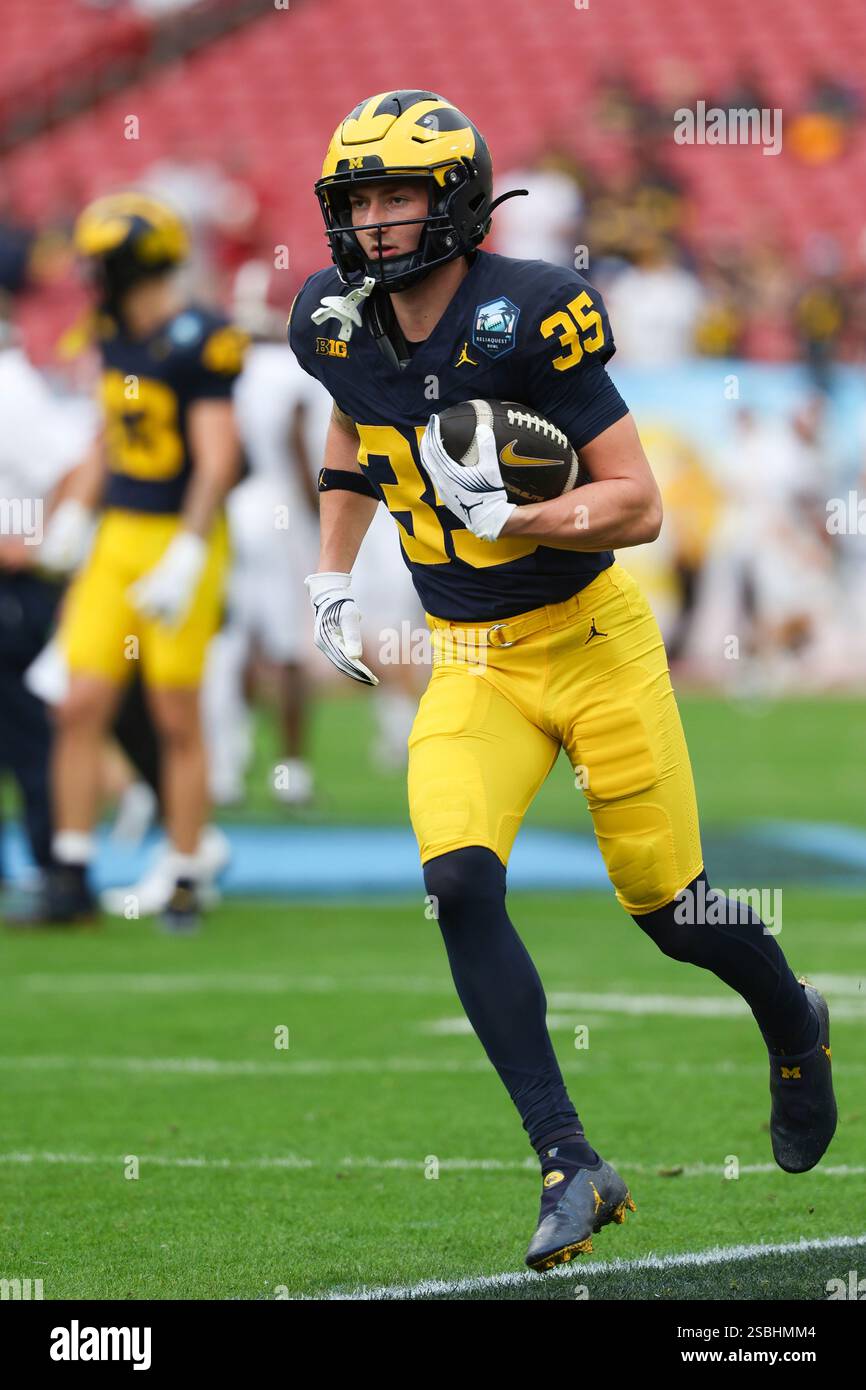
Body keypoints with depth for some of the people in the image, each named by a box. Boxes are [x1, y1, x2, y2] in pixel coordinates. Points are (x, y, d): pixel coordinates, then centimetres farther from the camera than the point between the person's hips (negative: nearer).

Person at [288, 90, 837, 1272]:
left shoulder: (528, 318, -21)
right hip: (470, 663, 4)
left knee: (665, 905, 6)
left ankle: (794, 1025, 40)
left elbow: (638, 505, -19)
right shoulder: (339, 325, -3)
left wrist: (508, 516, -33)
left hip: (593, 640, -4)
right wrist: (333, 574, 18)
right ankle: (571, 1167, -15)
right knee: (460, 885, -19)